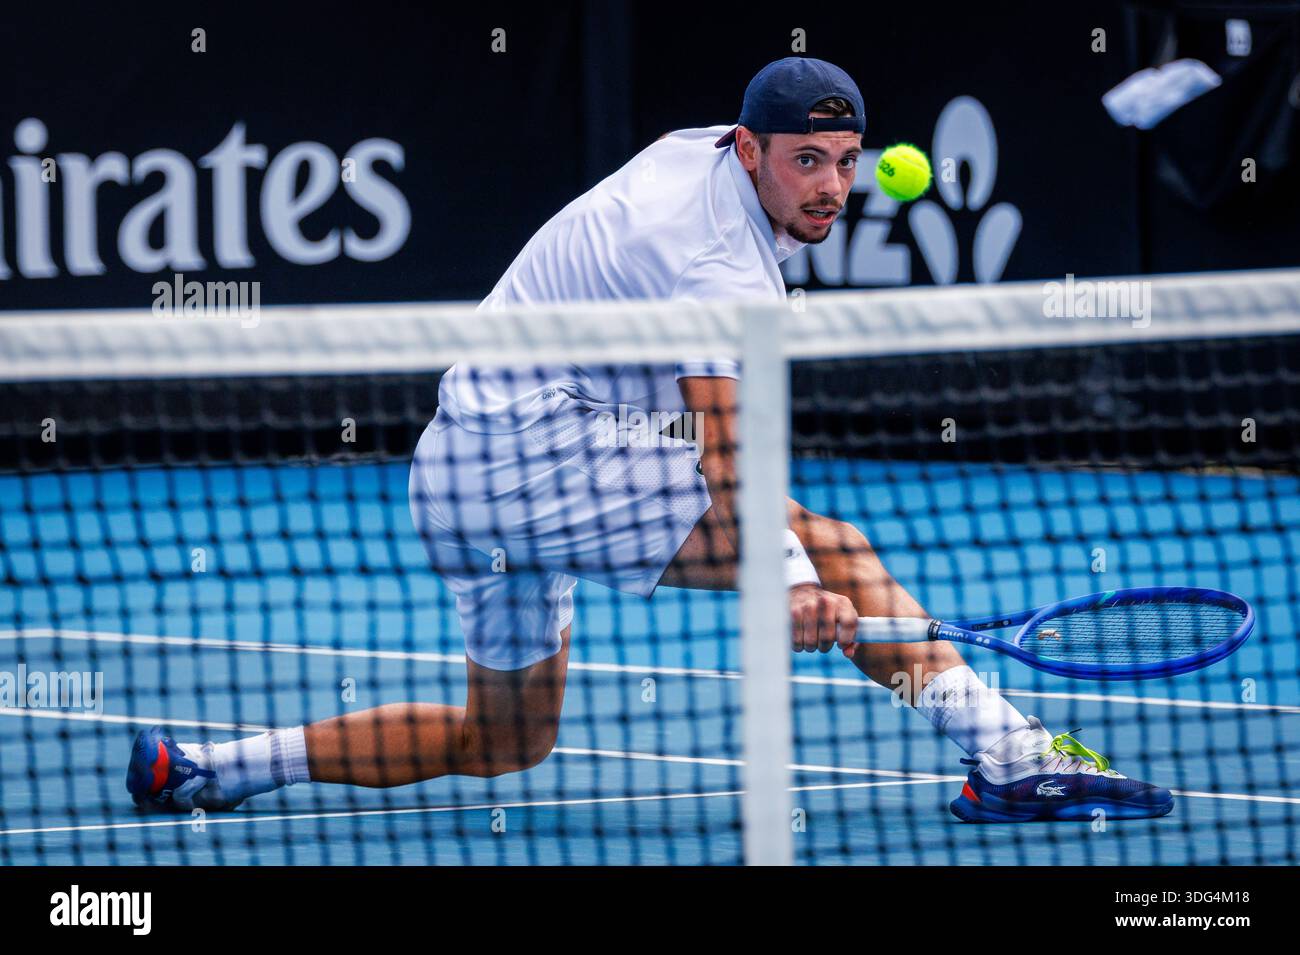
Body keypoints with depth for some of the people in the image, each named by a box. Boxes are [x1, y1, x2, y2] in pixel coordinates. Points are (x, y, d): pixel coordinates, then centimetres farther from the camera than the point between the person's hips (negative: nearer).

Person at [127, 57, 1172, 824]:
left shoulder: (701, 152, 8)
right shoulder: (717, 265, -21)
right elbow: (729, 462, -32)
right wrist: (792, 579, -44)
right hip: (542, 452, -11)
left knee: (505, 742, 21)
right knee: (834, 546, -18)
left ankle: (202, 766, 20)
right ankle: (1013, 757, -26)